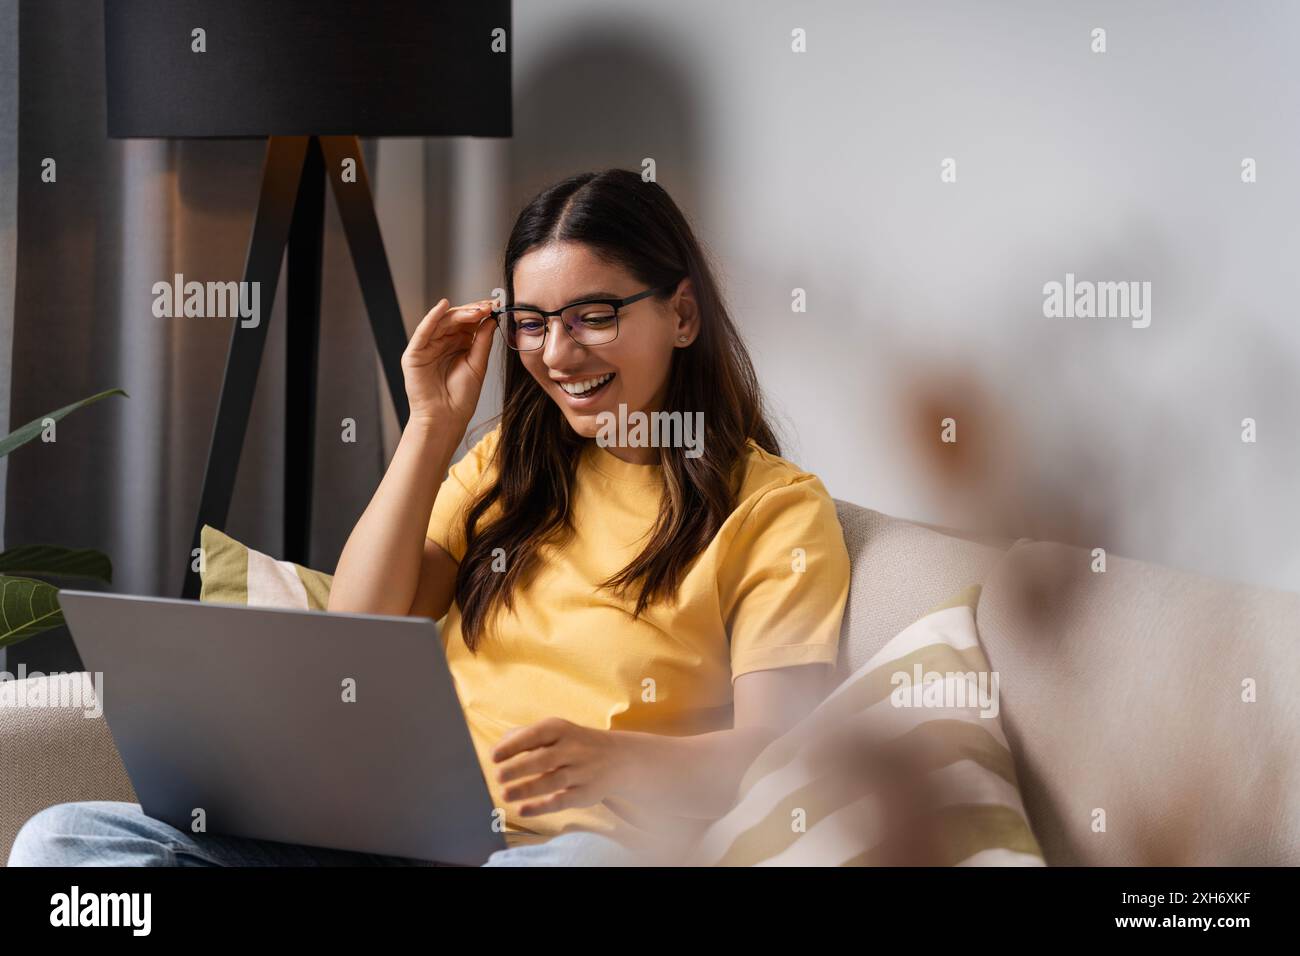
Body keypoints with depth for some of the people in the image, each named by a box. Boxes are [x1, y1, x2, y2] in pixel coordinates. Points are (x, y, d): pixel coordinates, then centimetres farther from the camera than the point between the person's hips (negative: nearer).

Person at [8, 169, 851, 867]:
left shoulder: (776, 508, 6)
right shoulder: (510, 465, 24)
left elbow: (776, 754, -6)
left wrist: (616, 760, -26)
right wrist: (432, 429, 10)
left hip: (585, 845, -6)